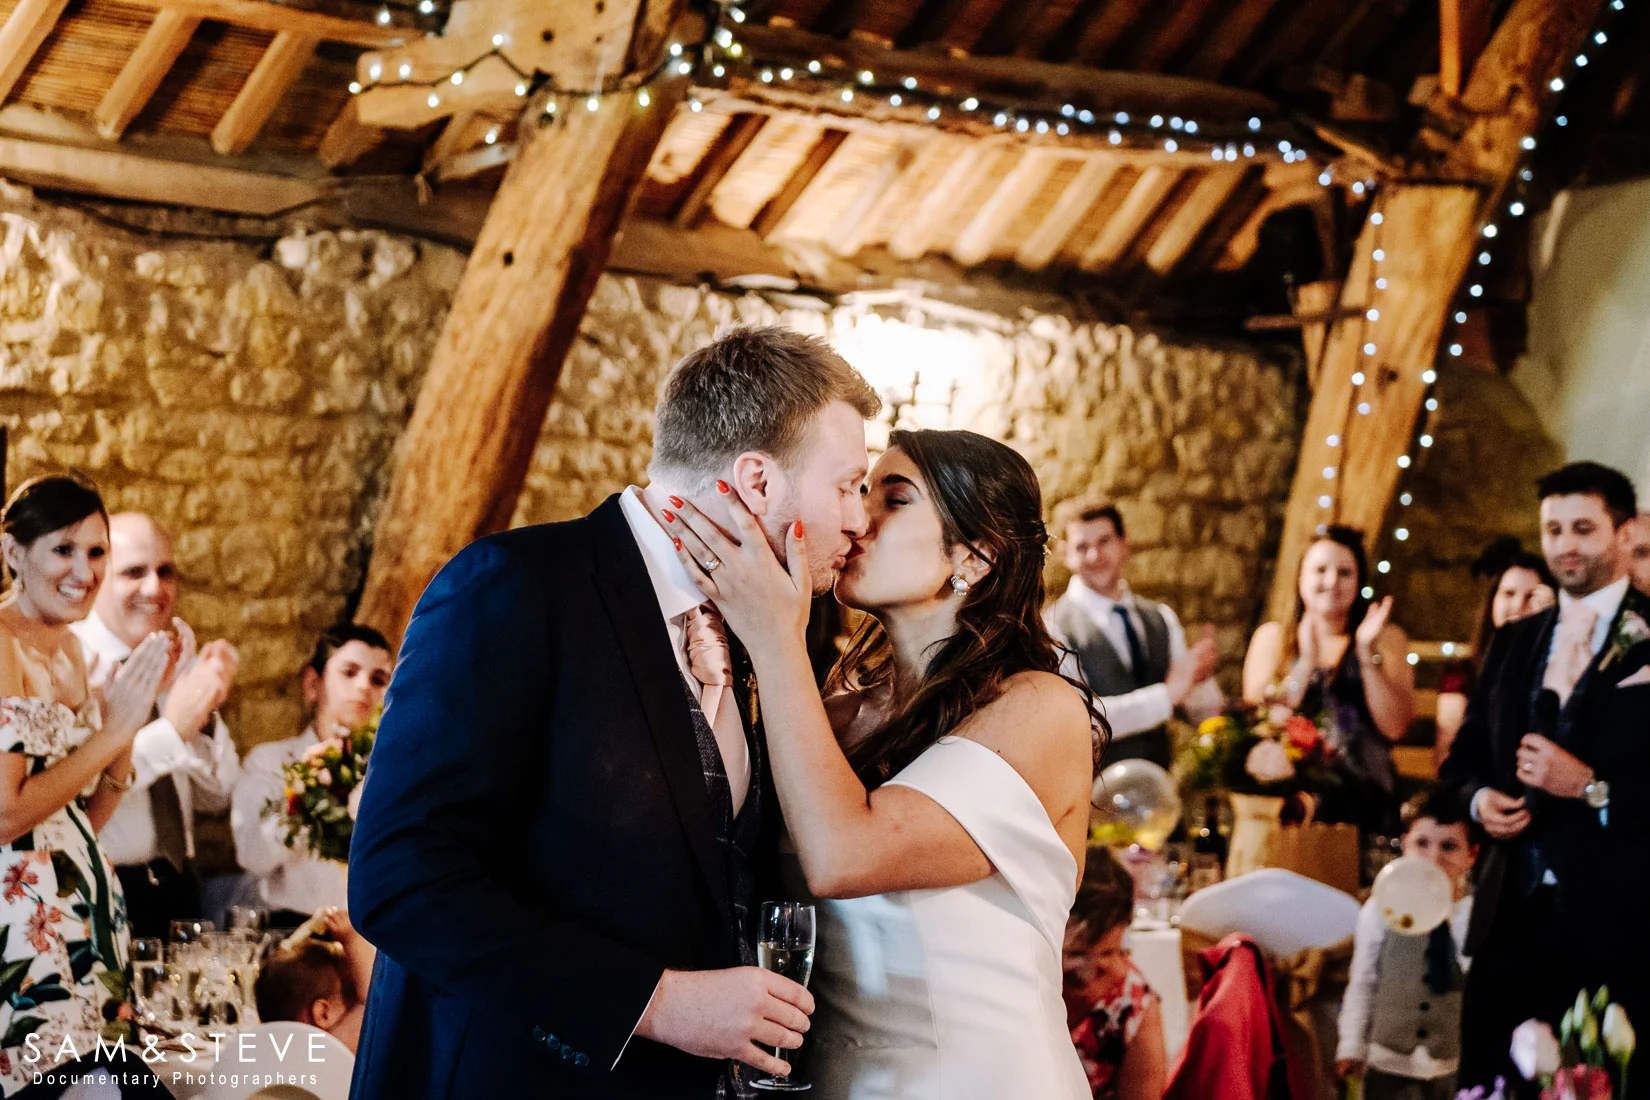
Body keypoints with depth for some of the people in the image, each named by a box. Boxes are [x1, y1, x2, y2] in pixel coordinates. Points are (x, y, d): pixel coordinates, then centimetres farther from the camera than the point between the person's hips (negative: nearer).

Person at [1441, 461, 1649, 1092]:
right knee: (1487, 1081, 7)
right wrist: (1479, 797, 1)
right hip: (1512, 915, 5)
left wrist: (1592, 786, -19)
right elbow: (1465, 755, 20)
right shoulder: (1512, 644, 16)